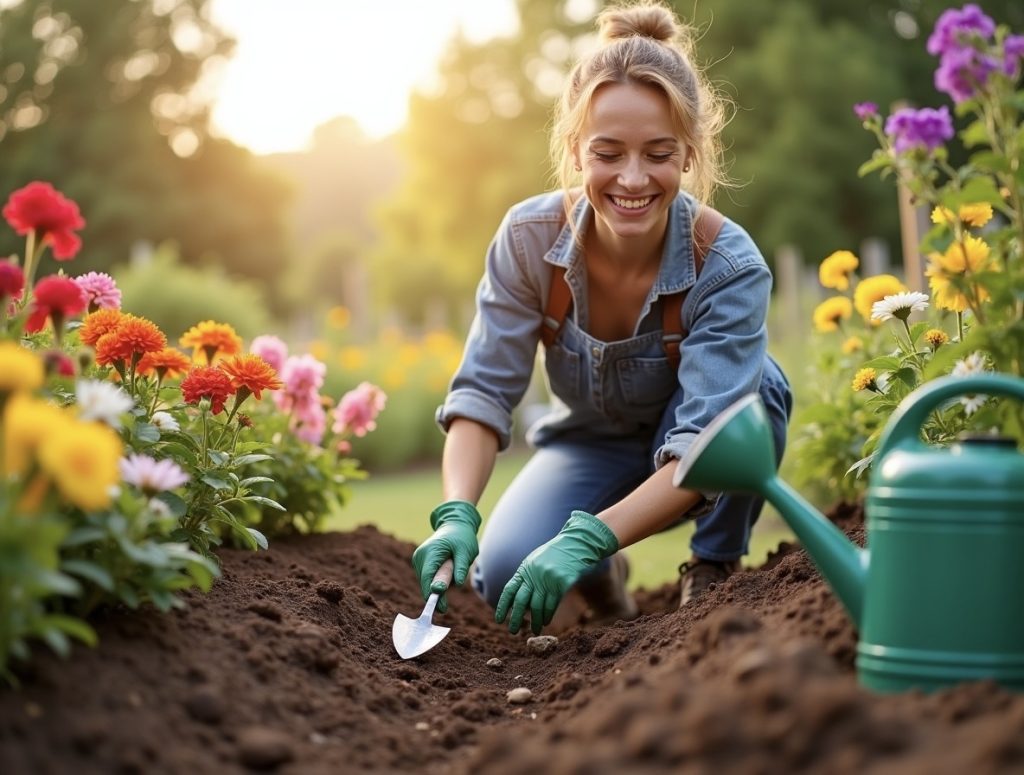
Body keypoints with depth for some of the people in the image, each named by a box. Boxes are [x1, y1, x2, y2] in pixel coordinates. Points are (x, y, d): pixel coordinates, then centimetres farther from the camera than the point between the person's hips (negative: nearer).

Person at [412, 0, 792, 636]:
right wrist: (457, 516, -39)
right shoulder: (529, 238, -23)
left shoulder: (730, 265, -30)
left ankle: (715, 572, -9)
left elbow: (703, 443, -35)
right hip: (591, 445, 1)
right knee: (504, 574, -27)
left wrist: (588, 537, -48)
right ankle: (603, 575, 9)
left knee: (754, 389, -34)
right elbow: (484, 392, -22)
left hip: (689, 472, -1)